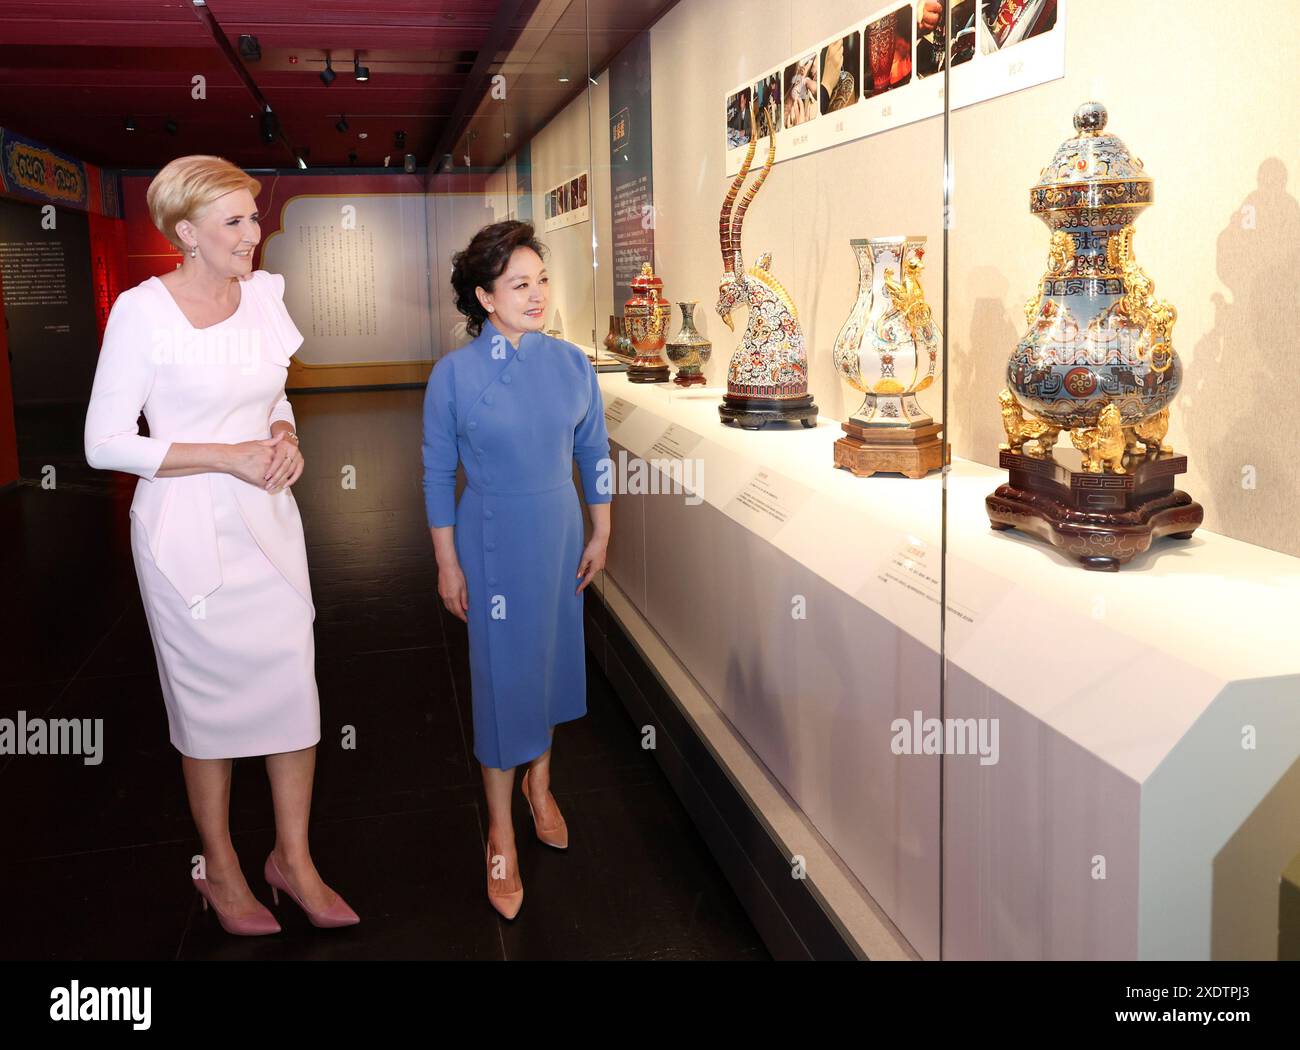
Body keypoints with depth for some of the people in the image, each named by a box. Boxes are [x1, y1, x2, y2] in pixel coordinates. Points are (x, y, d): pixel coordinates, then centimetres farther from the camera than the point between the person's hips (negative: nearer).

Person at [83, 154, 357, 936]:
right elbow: (105, 443, -13)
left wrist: (285, 437, -6)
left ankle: (294, 858, 24)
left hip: (268, 519, 5)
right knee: (209, 697, 8)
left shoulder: (264, 293, 4)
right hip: (188, 527, -5)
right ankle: (221, 868, 29)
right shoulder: (142, 311, -13)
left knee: (294, 686, 6)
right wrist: (229, 457, -19)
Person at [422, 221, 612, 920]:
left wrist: (600, 534, 7)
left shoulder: (572, 364, -3)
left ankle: (539, 783, 41)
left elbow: (594, 454, 6)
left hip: (559, 533, 4)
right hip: (492, 539, -3)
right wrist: (447, 563, -6)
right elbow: (438, 475, -7)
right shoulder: (454, 374, -12)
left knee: (550, 658, 16)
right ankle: (501, 833, 20)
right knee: (501, 675, 3)